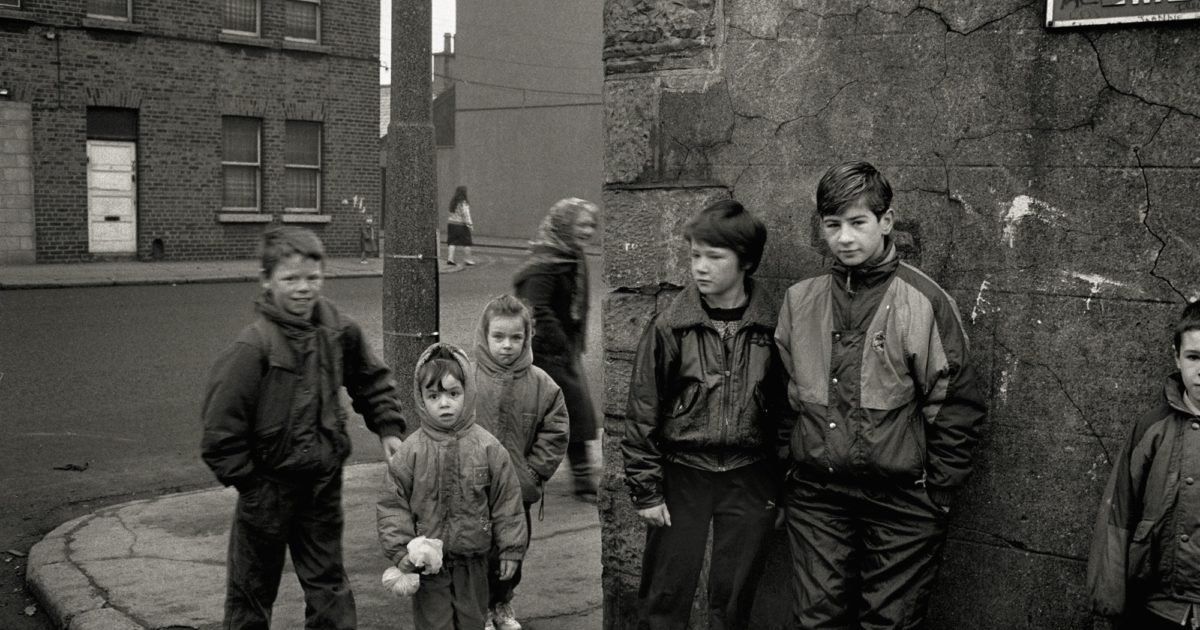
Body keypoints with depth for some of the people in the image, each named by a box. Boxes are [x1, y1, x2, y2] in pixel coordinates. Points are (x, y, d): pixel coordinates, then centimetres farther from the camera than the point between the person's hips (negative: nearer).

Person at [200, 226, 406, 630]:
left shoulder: (339, 331, -5)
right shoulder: (253, 347, -21)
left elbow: (372, 381, 14)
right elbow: (222, 427, -18)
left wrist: (389, 427, 4)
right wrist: (249, 482, -13)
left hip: (323, 480, 4)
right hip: (268, 487, -4)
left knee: (329, 585, 16)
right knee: (252, 591, 14)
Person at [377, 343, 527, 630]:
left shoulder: (488, 447, -7)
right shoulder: (410, 452, -9)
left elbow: (507, 500, -2)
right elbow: (393, 504, -3)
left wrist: (511, 549, -1)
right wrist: (399, 549, -11)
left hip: (473, 562, 1)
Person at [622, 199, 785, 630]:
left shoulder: (773, 326, -3)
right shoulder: (670, 327, -7)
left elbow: (786, 409, 3)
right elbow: (642, 413, -3)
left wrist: (784, 490, 4)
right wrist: (646, 491, -5)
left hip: (749, 479, 1)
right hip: (682, 475, -1)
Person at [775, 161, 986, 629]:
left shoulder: (923, 301, -8)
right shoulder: (800, 300, 5)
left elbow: (957, 406, -6)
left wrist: (936, 492, -5)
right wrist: (787, 461, 10)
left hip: (900, 505, -3)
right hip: (814, 499, 4)